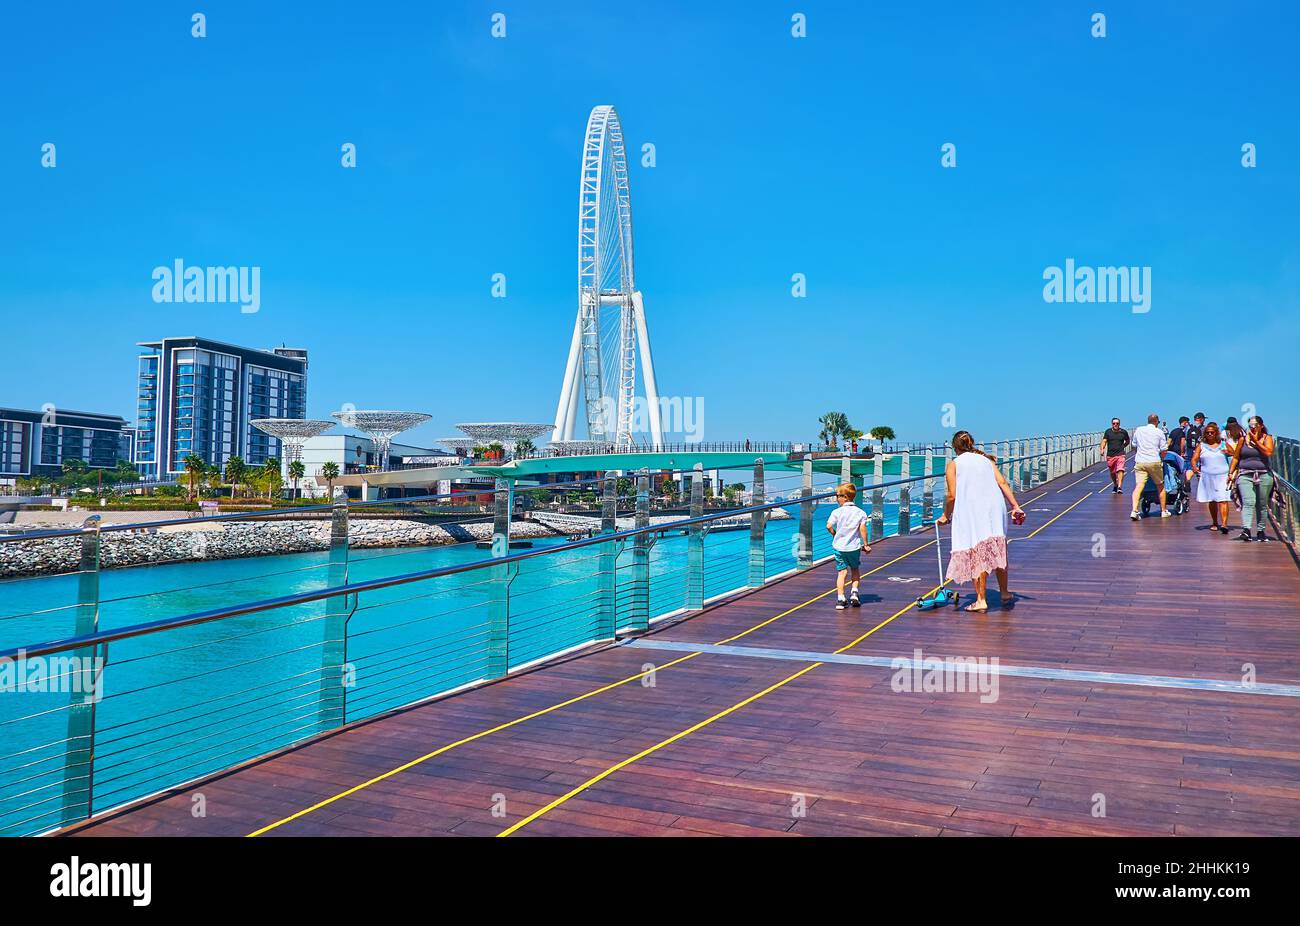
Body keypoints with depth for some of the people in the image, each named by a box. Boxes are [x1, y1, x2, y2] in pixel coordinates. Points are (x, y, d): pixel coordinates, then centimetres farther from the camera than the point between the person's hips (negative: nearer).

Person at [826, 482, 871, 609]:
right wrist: (865, 544, -3)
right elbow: (862, 528, -10)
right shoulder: (860, 512, 0)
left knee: (842, 572, 2)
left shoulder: (837, 512, -4)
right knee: (855, 570, 22)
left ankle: (840, 599, -4)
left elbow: (829, 526, -14)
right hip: (854, 546, 1)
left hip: (839, 547, -1)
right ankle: (854, 593, 10)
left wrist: (835, 535, 5)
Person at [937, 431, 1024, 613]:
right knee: (998, 552, 16)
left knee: (976, 556, 1)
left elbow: (952, 496, -1)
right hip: (994, 508, 4)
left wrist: (946, 515, 12)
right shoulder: (986, 460, 19)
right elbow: (1003, 484, 6)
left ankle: (981, 600, 1)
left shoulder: (953, 465, 7)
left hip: (971, 512, -4)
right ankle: (1004, 594, 26)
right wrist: (1016, 507, 3)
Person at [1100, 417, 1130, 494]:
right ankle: (1115, 485, 35)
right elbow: (1104, 441, -2)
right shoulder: (1108, 431, 5)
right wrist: (1102, 449, -18)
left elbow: (1127, 441, 20)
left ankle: (1119, 487, -25)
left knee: (1120, 470, -19)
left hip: (1120, 454, -2)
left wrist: (1122, 447, 8)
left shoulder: (1123, 432, 3)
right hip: (1110, 455, 2)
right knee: (1112, 473, 13)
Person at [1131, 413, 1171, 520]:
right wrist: (1162, 460, 18)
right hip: (1154, 461, -2)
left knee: (1139, 486, -6)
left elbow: (1134, 446, 21)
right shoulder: (1159, 432, 2)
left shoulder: (1138, 430, 11)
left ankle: (1134, 511, -23)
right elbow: (1163, 450, 1)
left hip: (1140, 462, 2)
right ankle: (1163, 511, 22)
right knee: (1161, 486, 15)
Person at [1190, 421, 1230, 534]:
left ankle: (1224, 524, -20)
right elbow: (1194, 459, 5)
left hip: (1222, 476, -2)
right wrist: (1194, 468, -14)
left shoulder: (1223, 444, 9)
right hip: (1207, 477, 2)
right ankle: (1215, 523, 23)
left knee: (1222, 500, -13)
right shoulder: (1201, 446, 11)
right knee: (1212, 501, 10)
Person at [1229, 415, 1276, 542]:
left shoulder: (1267, 438, 6)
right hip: (1245, 475, -1)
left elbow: (1269, 452, -12)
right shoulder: (1243, 439, 7)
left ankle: (1260, 531, 17)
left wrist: (1256, 441, -8)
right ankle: (1246, 530, -27)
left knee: (1262, 505, 7)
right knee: (1248, 503, -16)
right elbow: (1236, 457, 11)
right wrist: (1231, 473, 6)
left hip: (1264, 476, 1)